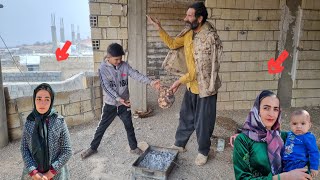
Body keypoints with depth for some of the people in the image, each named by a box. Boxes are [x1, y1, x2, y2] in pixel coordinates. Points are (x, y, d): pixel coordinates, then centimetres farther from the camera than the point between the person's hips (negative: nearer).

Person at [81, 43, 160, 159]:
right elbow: (106, 87, -18)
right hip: (110, 104, -2)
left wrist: (150, 82, -31)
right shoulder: (103, 68, -13)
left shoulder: (124, 65, -5)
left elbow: (136, 75, -16)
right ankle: (93, 148, 29)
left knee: (129, 126, 12)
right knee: (102, 127, 11)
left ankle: (134, 147, 28)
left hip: (124, 103, 2)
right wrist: (118, 98, -28)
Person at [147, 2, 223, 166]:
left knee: (203, 122, 8)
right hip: (191, 85, 7)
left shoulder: (209, 37, -23)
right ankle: (179, 144, 39)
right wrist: (159, 28, 3)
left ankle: (203, 151, 30)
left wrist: (180, 81, -20)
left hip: (204, 87, -7)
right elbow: (173, 44, 14)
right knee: (186, 117, 20)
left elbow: (201, 69, -24)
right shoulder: (189, 32, 1)